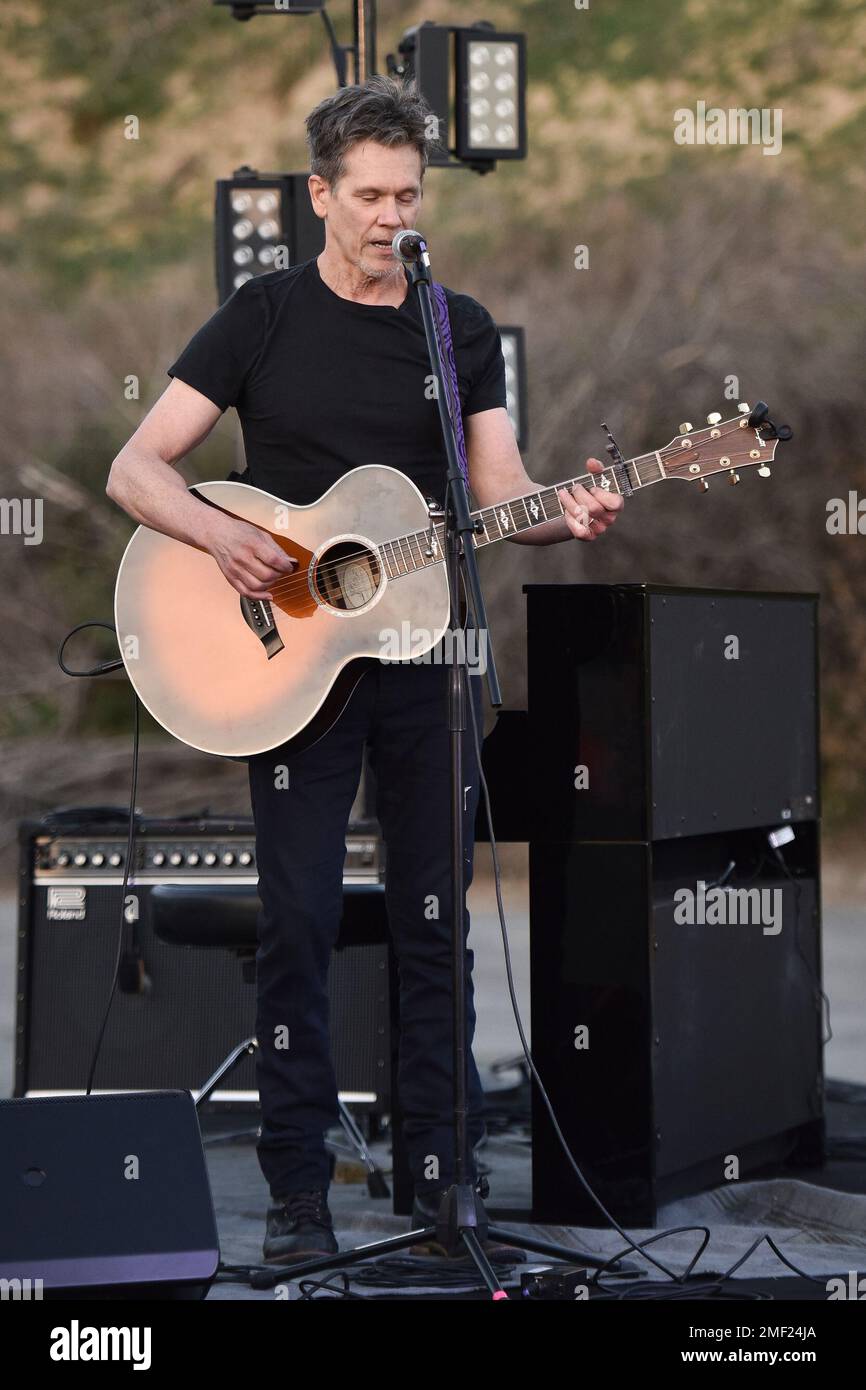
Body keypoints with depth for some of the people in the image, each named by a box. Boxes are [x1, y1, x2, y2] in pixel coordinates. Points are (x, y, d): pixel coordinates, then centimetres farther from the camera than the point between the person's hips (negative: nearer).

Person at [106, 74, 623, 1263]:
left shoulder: (463, 332, 8)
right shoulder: (266, 317, 0)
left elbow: (499, 493, 2)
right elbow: (135, 470, -3)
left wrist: (567, 515, -20)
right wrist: (224, 536, -21)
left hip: (422, 657, 3)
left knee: (435, 919, 5)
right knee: (300, 918, -4)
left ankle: (439, 1173, 15)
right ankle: (297, 1191, 4)